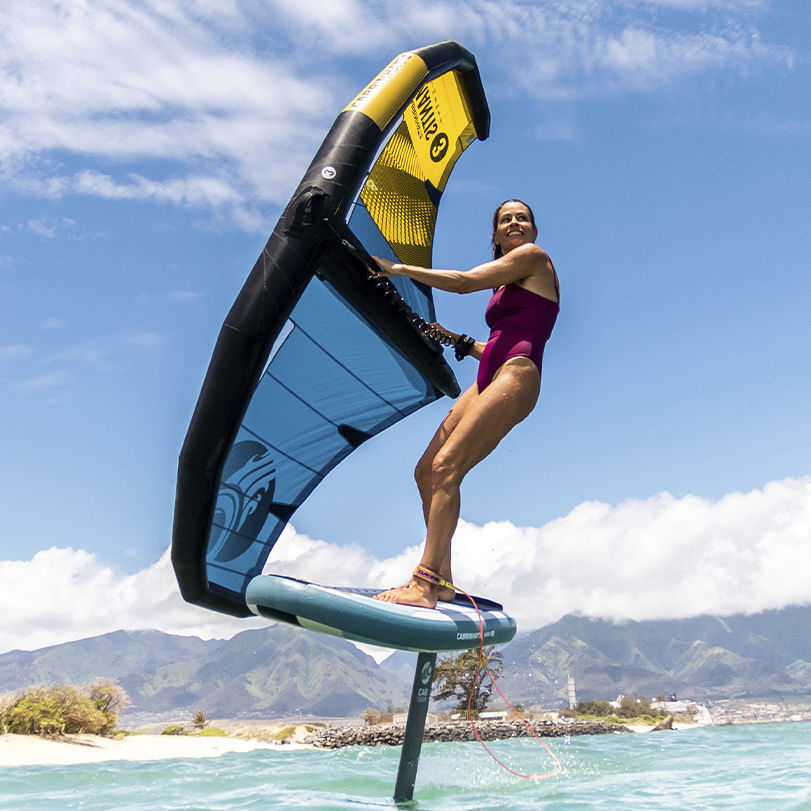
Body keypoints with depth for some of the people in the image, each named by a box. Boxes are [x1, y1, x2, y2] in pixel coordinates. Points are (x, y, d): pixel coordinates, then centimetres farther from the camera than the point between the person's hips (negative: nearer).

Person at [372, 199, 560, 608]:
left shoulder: (534, 256, 5)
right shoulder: (506, 286, 29)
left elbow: (464, 281, -4)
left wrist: (399, 268, 1)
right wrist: (455, 340, 23)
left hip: (515, 377, -9)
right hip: (488, 379, 9)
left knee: (446, 467, -24)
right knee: (426, 471, 1)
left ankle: (423, 585, -27)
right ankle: (441, 581, 4)